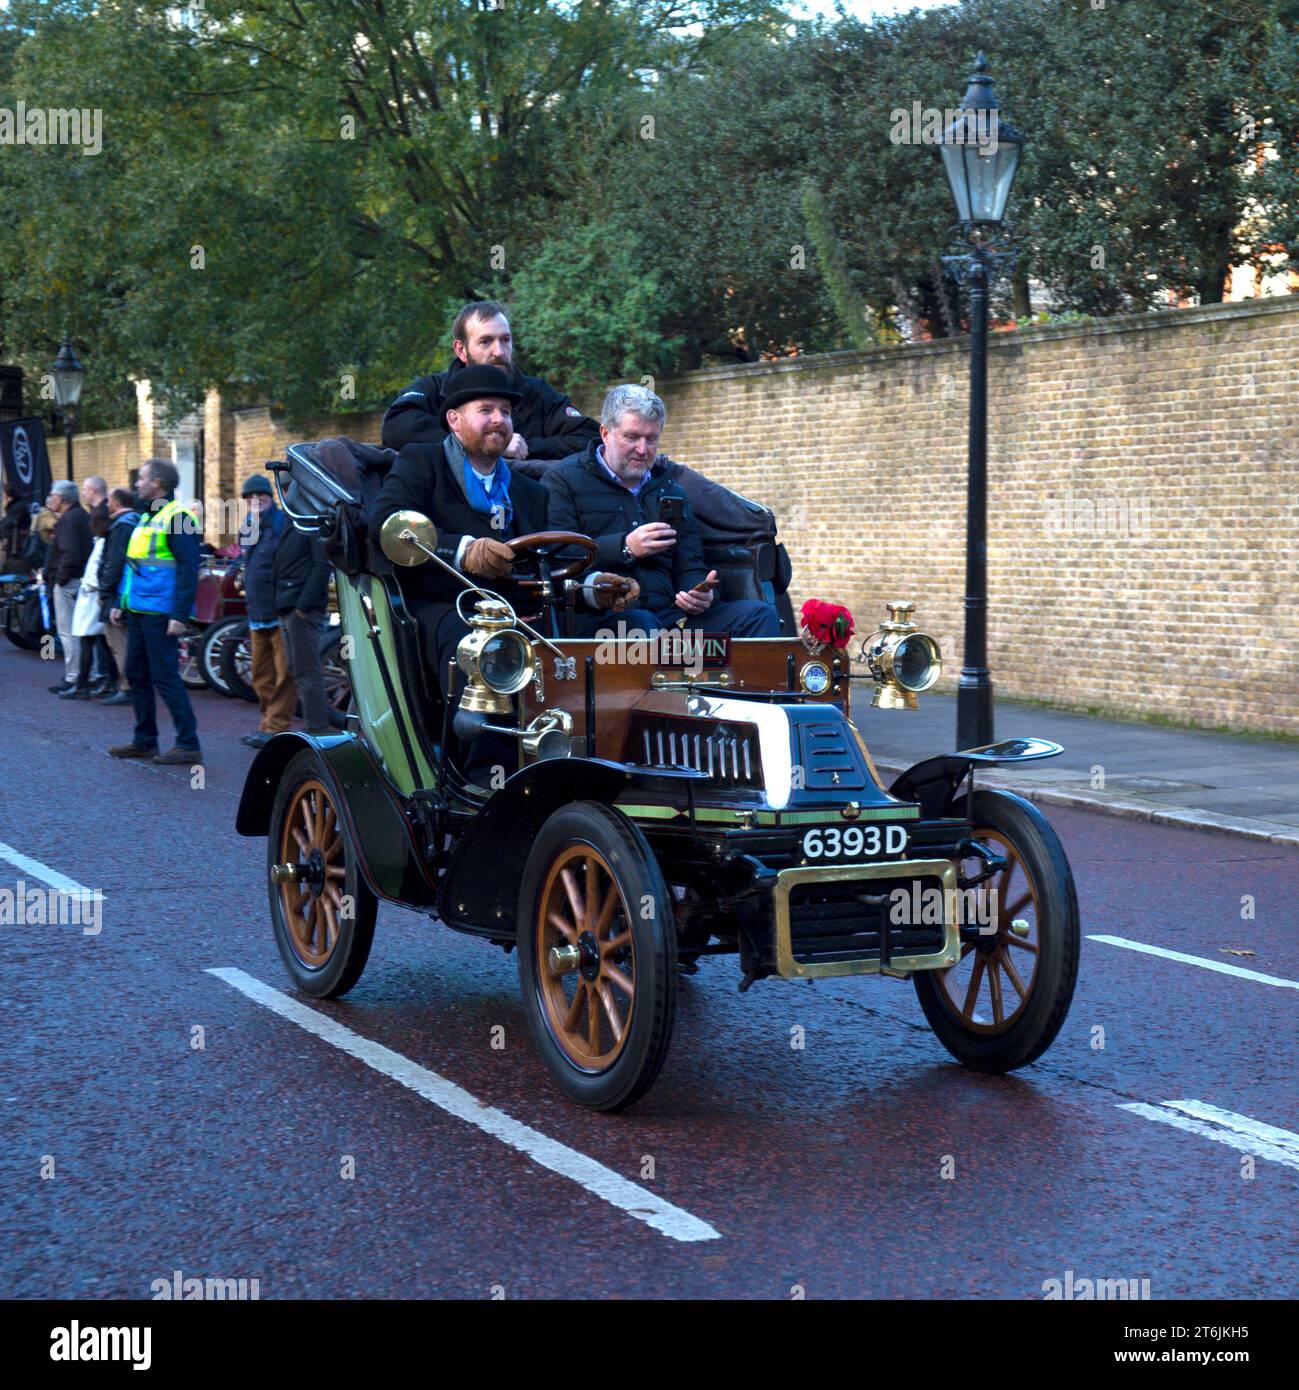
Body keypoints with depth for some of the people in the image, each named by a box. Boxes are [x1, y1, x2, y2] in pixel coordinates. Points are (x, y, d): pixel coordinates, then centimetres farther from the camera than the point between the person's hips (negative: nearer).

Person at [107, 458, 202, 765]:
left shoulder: (177, 518, -13)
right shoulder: (147, 518, 17)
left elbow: (188, 570, -18)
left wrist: (180, 616, -22)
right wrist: (121, 602, 19)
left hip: (159, 614, -10)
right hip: (138, 612, 10)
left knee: (165, 677, -9)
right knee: (137, 675, 13)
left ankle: (188, 745, -5)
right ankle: (144, 741, 22)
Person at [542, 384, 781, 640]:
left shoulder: (671, 492, 28)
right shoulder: (564, 481, 11)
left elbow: (690, 568, 24)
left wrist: (699, 594, -1)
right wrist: (625, 548, -13)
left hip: (670, 617, 5)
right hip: (600, 617, -5)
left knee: (759, 614, -18)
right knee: (641, 623, -41)